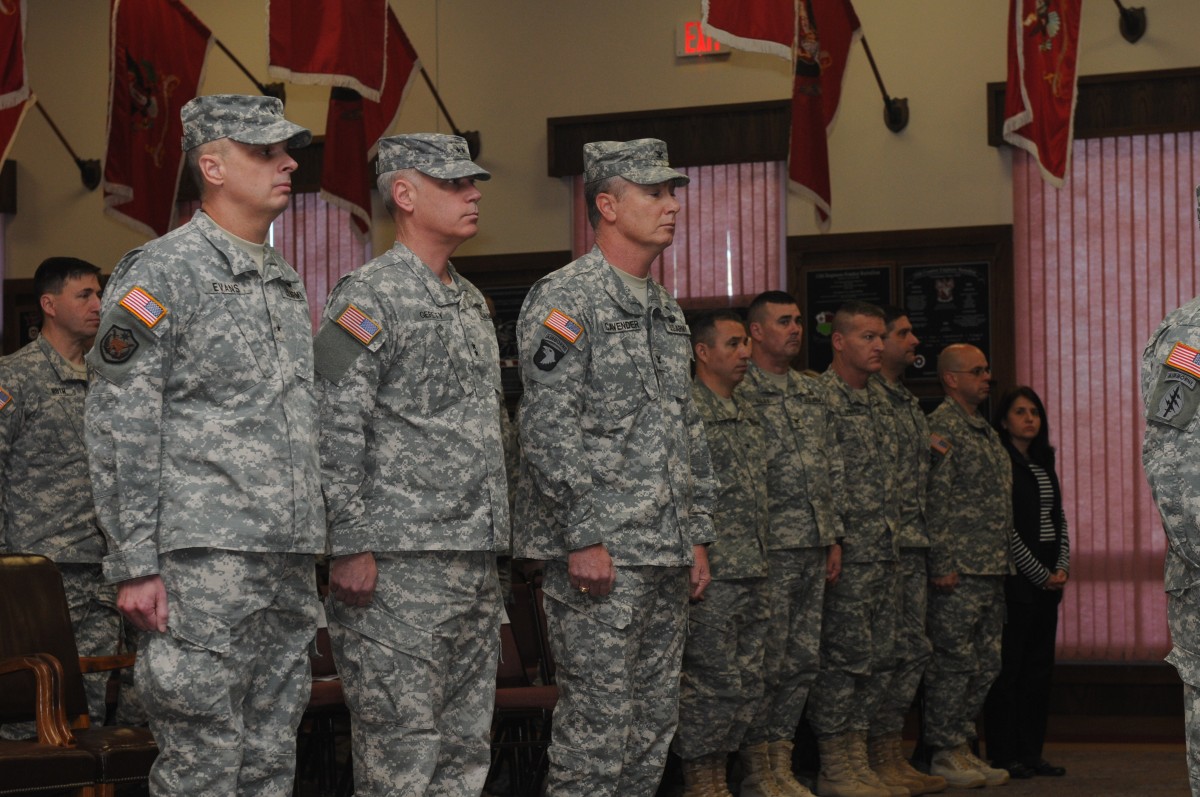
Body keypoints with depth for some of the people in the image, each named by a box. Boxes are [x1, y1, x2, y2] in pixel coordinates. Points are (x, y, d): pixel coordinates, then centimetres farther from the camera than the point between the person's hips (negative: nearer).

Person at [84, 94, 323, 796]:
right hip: (205, 557, -8)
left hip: (290, 557, 8)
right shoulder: (163, 271, -5)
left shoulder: (288, 284, 19)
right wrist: (135, 563, -16)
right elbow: (120, 428, -10)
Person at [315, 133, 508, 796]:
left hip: (475, 565, 9)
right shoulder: (369, 297, -8)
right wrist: (349, 548, -19)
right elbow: (334, 431, -15)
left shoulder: (472, 302, 19)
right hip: (397, 567, -9)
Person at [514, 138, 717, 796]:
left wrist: (697, 537, 17)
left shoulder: (666, 311, 18)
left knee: (654, 724, 11)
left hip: (665, 557, 9)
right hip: (600, 554, -9)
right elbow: (549, 429, -17)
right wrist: (583, 538, -21)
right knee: (596, 725, -7)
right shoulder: (565, 298, -9)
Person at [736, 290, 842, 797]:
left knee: (803, 662, 8)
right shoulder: (738, 393, -6)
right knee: (764, 663, -5)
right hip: (768, 546, -7)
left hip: (813, 547, 7)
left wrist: (834, 537, 14)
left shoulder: (812, 393, 17)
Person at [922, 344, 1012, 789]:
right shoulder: (941, 426, -10)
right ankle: (944, 753, 2)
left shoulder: (985, 431, 19)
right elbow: (935, 502, -15)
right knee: (954, 662, -5)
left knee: (986, 664, 10)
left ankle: (961, 746, 17)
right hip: (960, 570, -9)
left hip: (992, 570, 9)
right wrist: (942, 565, -19)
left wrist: (1002, 562, 19)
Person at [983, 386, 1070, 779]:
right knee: (1009, 666, -6)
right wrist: (1041, 574, -11)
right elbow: (1003, 527, -13)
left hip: (1048, 580, 7)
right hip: (1016, 579, -7)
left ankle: (1031, 751, 11)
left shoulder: (1044, 464, 16)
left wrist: (1062, 567, 1)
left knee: (1039, 665, 7)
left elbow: (1059, 519, 17)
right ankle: (1003, 756, -3)